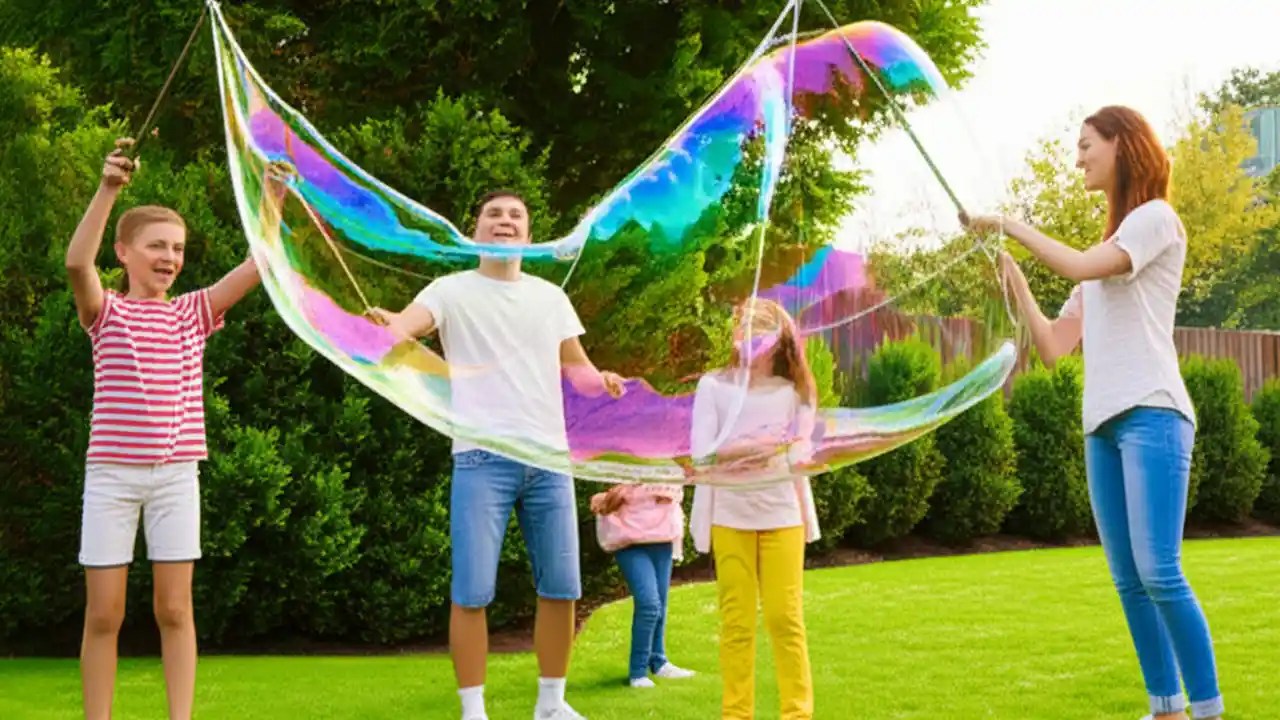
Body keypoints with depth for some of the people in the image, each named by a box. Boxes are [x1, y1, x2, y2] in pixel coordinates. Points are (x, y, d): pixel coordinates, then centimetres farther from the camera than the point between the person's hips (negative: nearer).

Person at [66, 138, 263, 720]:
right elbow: (77, 263, -21)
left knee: (174, 608, 3)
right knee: (103, 612, 2)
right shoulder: (106, 313, 0)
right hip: (111, 471, -2)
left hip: (176, 472, 2)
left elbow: (256, 265, -2)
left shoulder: (193, 313, 9)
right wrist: (108, 190, -32)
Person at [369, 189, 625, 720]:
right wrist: (385, 327, -39)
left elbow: (575, 366, 17)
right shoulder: (453, 291, 2)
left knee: (560, 587, 7)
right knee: (472, 591, -6)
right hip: (482, 458, -4)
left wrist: (601, 381, -6)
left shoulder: (550, 296, 15)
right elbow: (399, 329, -15)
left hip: (549, 457, 4)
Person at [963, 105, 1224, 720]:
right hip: (1102, 423, 8)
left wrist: (1012, 225, -5)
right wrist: (1012, 276, 13)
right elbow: (1053, 346, 19)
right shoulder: (1104, 249, 24)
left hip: (1151, 414, -8)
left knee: (1159, 572, -16)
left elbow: (1082, 268, -15)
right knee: (1129, 581, 2)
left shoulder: (1156, 218, 2)